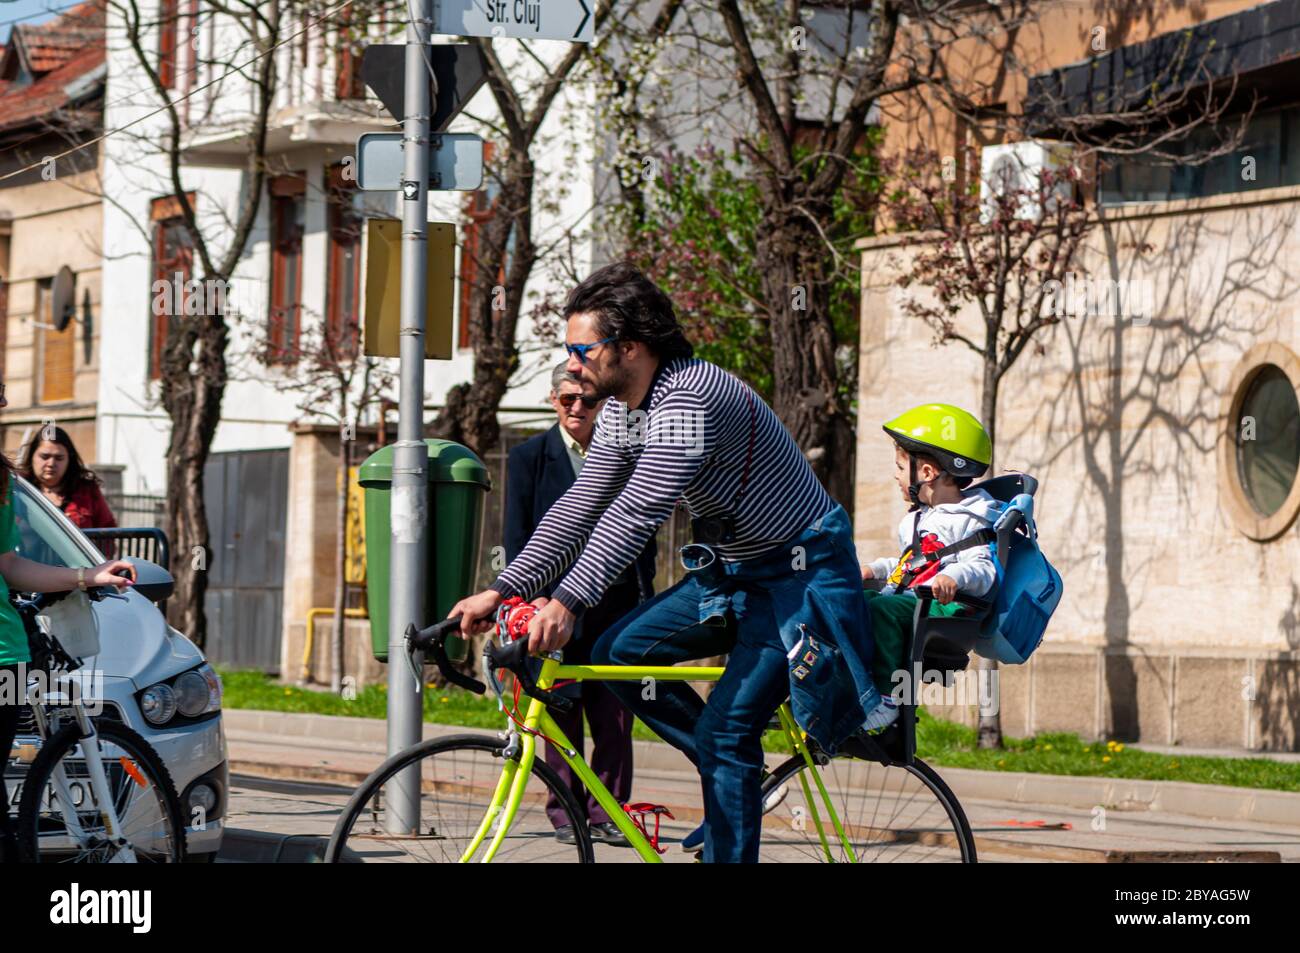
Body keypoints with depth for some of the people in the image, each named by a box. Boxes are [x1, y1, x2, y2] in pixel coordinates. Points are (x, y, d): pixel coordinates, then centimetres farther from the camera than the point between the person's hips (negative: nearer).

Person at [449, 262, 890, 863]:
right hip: (733, 570, 9)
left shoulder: (687, 399, -27)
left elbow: (637, 513, -37)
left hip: (800, 573, -9)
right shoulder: (620, 409, 2)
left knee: (724, 730, -16)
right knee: (618, 653, -2)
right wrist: (502, 590, -4)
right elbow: (581, 506, 4)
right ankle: (737, 777, 8)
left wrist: (567, 602, -44)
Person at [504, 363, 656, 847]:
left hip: (614, 609, 2)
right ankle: (567, 814, 7)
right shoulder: (529, 457, 6)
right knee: (562, 717, 0)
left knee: (615, 718, -2)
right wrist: (533, 595, -8)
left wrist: (645, 599, 3)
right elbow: (517, 536, 2)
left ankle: (606, 812, 5)